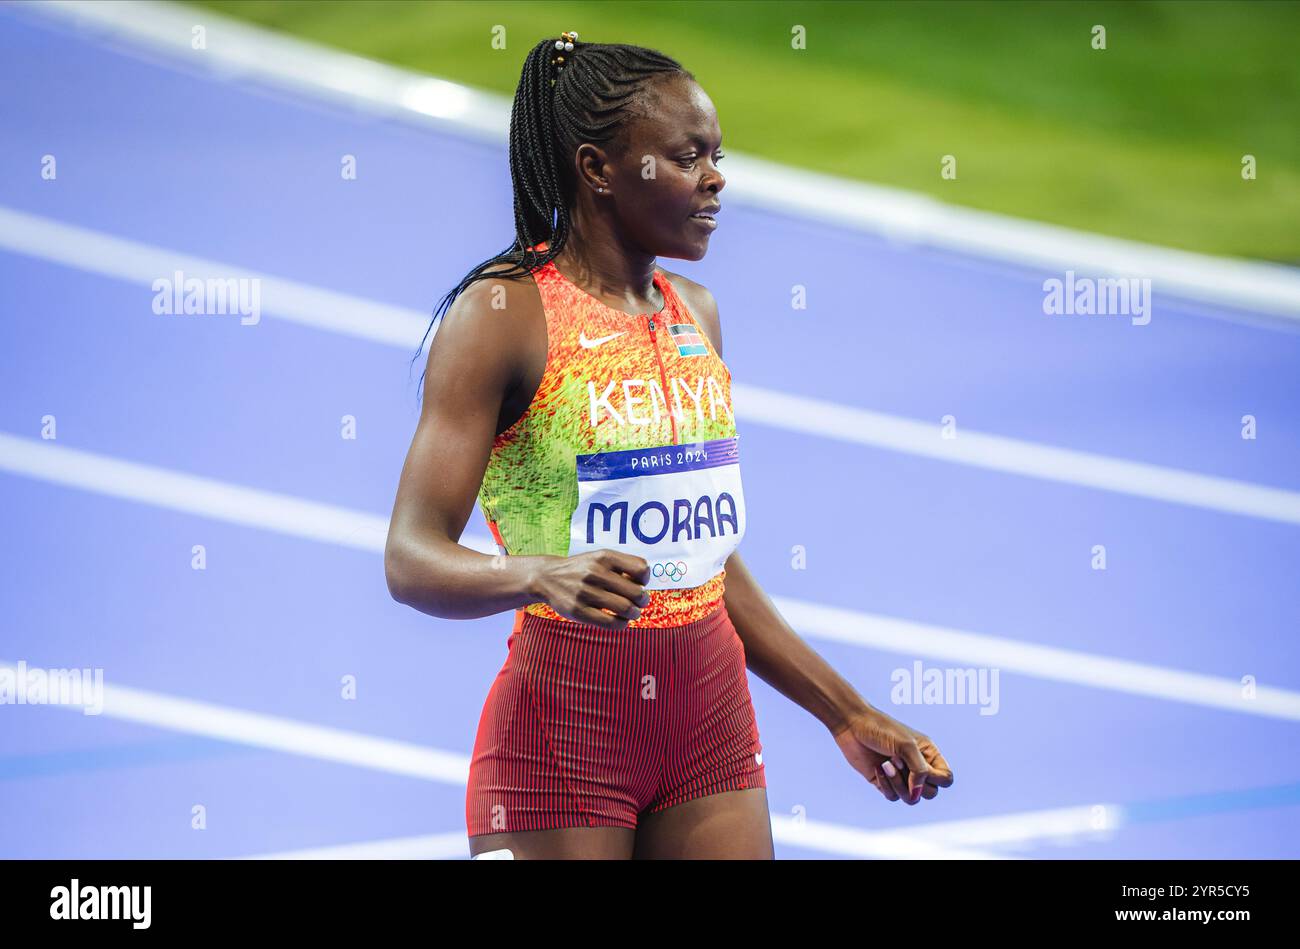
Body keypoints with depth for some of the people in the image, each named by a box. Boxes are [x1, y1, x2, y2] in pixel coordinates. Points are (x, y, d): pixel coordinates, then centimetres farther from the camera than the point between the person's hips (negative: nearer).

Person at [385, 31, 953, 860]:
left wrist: (847, 714, 17)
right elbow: (412, 559, -16)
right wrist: (543, 577, -35)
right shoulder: (503, 314, -9)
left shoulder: (696, 314, 11)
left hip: (712, 722, 6)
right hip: (563, 727, -6)